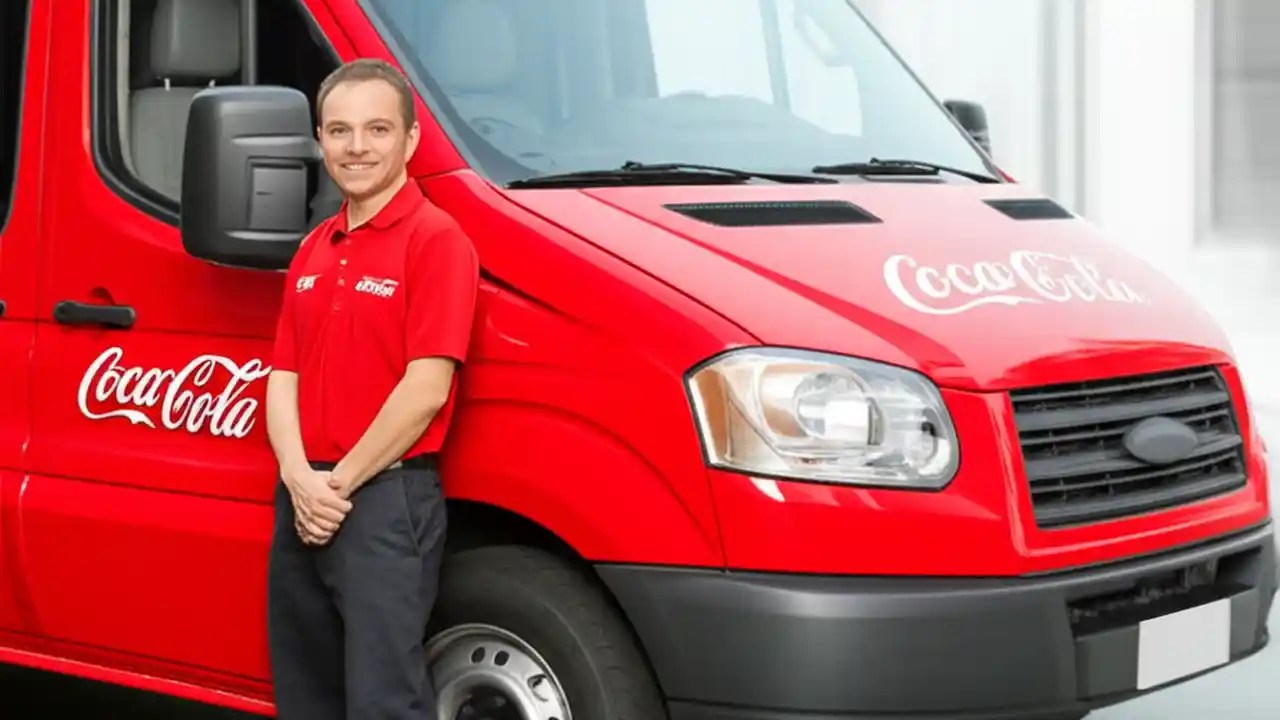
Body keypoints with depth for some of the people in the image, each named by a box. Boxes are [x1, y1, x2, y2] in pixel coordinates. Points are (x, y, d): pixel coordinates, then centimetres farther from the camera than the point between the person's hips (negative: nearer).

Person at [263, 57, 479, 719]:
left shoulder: (435, 240, -9)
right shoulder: (312, 250, 16)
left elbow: (425, 390, -17)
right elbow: (283, 379, 11)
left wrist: (341, 482, -13)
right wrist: (301, 480, -6)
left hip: (388, 503, -8)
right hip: (303, 503, 8)